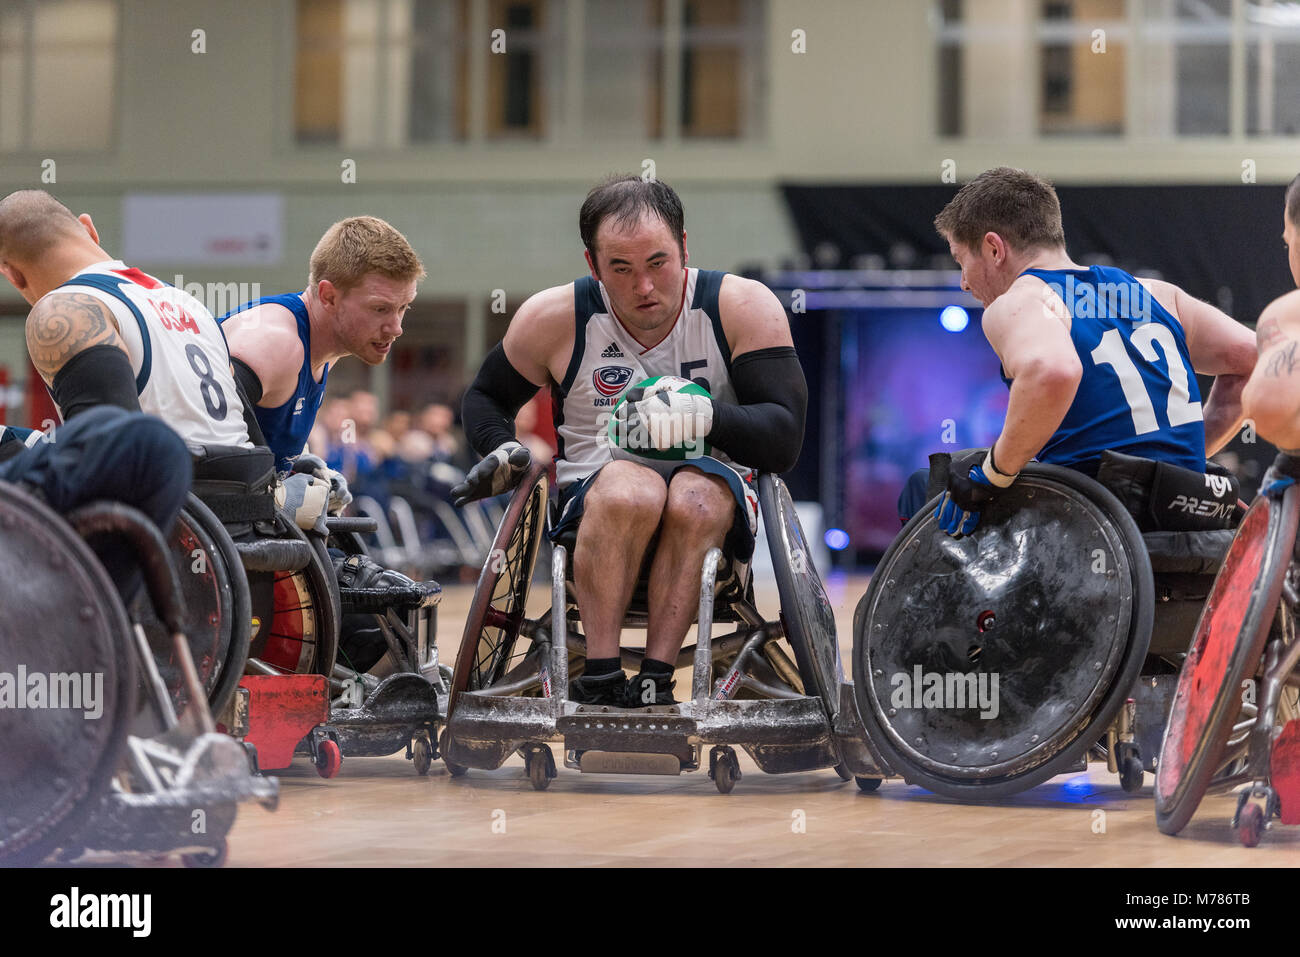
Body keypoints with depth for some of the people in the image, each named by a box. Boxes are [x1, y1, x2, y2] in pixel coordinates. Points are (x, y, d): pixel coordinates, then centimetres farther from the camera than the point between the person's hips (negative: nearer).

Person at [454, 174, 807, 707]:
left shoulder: (743, 307, -6)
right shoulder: (554, 318, -1)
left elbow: (783, 439, -13)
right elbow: (485, 398, 18)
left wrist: (702, 417, -32)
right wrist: (503, 452, -5)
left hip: (715, 506, 0)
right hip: (591, 511, 0)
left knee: (696, 497, -36)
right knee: (631, 488, -36)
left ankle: (654, 681, -37)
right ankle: (599, 678, -35)